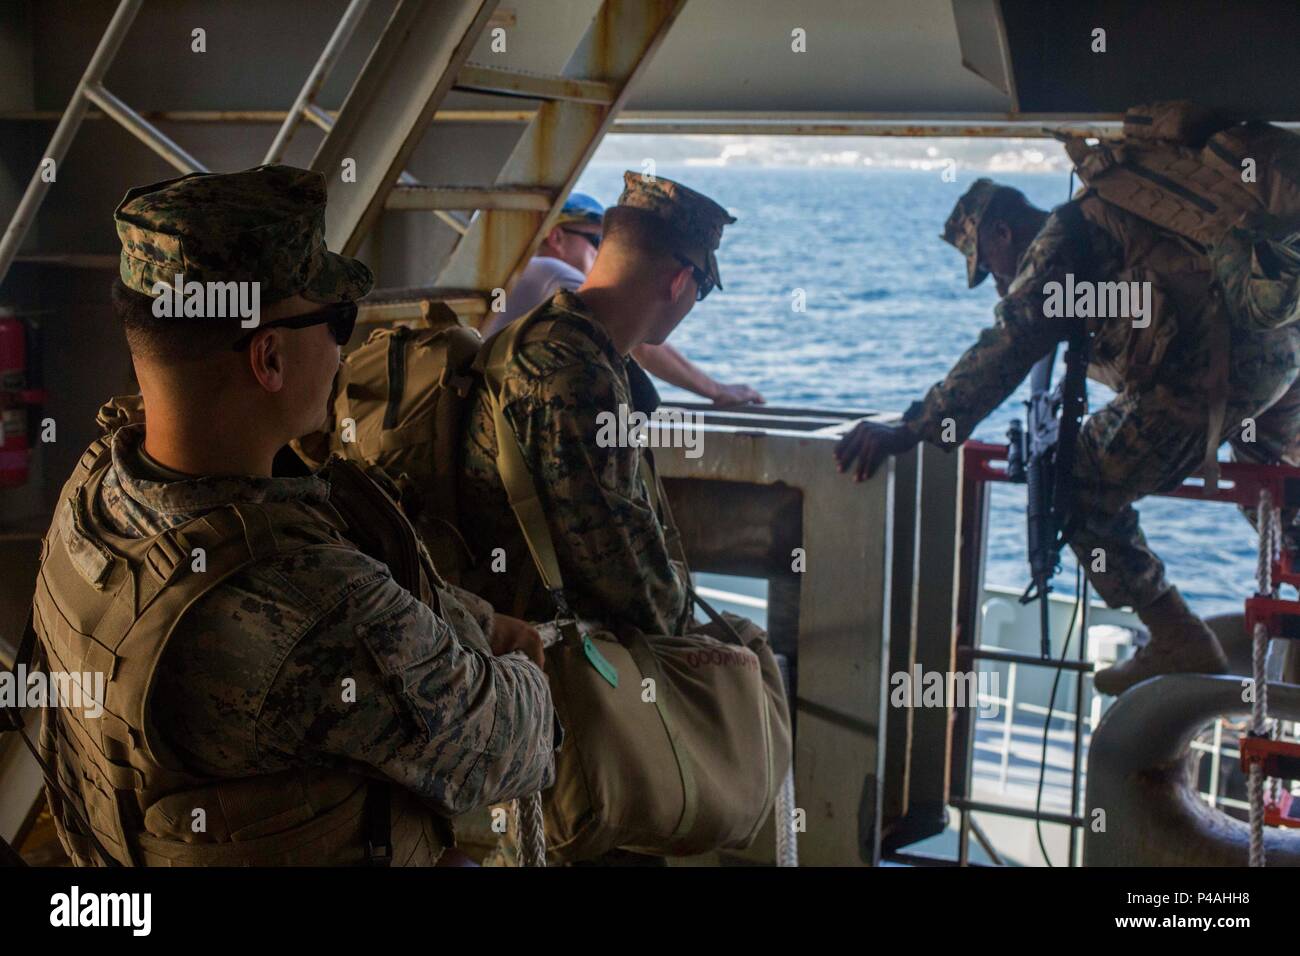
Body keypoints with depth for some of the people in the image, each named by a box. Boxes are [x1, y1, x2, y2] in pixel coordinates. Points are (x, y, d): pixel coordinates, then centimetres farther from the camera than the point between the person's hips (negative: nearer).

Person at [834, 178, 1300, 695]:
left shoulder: (1060, 238, 0)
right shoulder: (1106, 216, 28)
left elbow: (1005, 350, -10)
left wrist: (911, 431, -12)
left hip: (1209, 367, -10)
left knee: (1080, 491, 0)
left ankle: (1180, 642, 6)